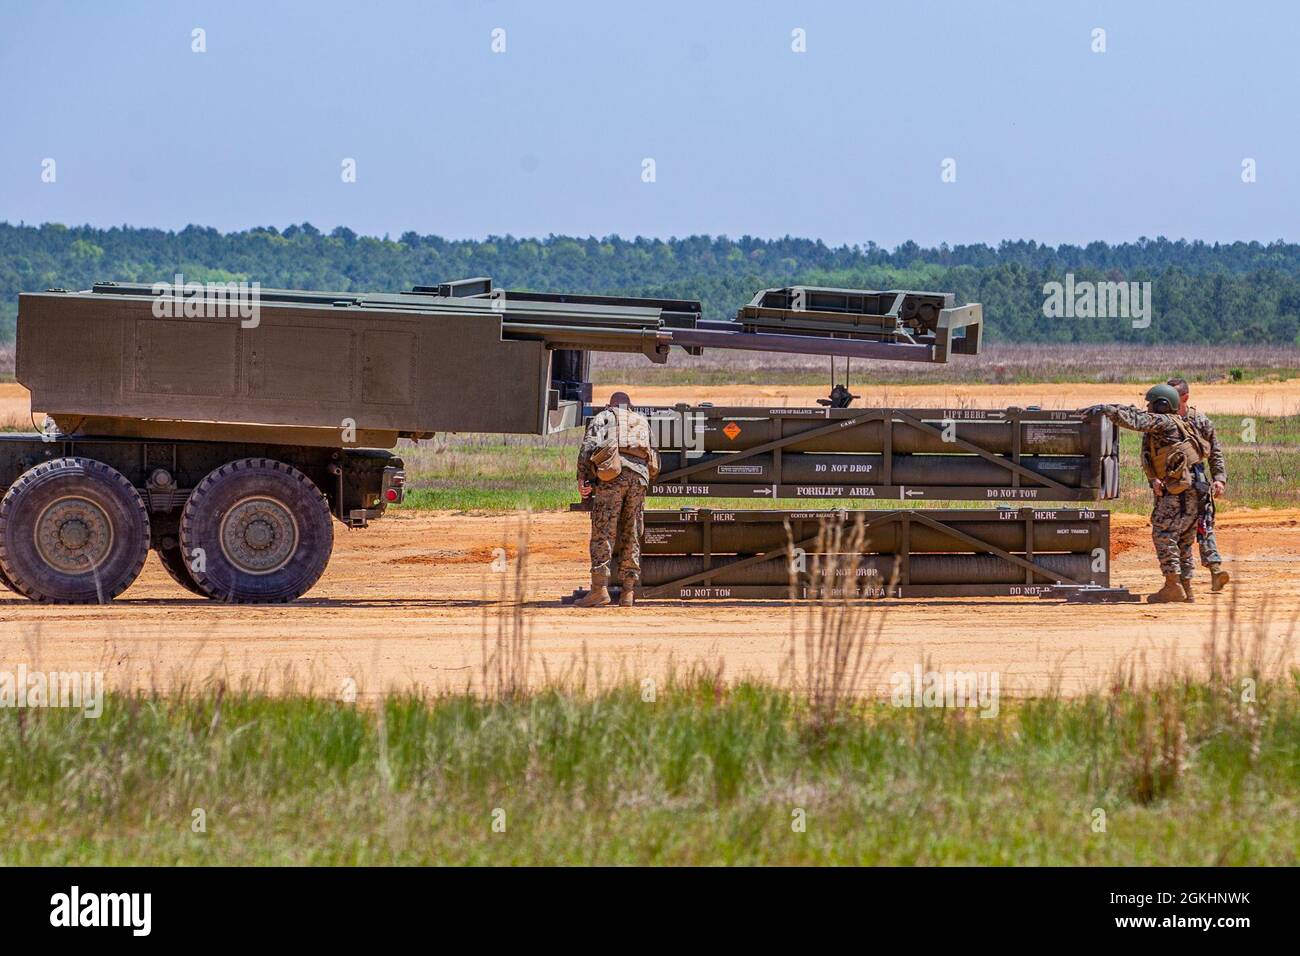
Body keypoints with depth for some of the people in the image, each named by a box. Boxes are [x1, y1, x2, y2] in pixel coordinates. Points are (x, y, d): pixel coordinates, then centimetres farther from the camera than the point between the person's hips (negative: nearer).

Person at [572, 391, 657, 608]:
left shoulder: (603, 417, 16)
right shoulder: (642, 422, 28)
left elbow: (589, 445, -1)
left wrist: (582, 477, -1)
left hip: (611, 476, -4)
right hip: (639, 476, 4)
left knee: (603, 533, -7)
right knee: (631, 536, 9)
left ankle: (600, 588, -17)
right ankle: (628, 591, 6)